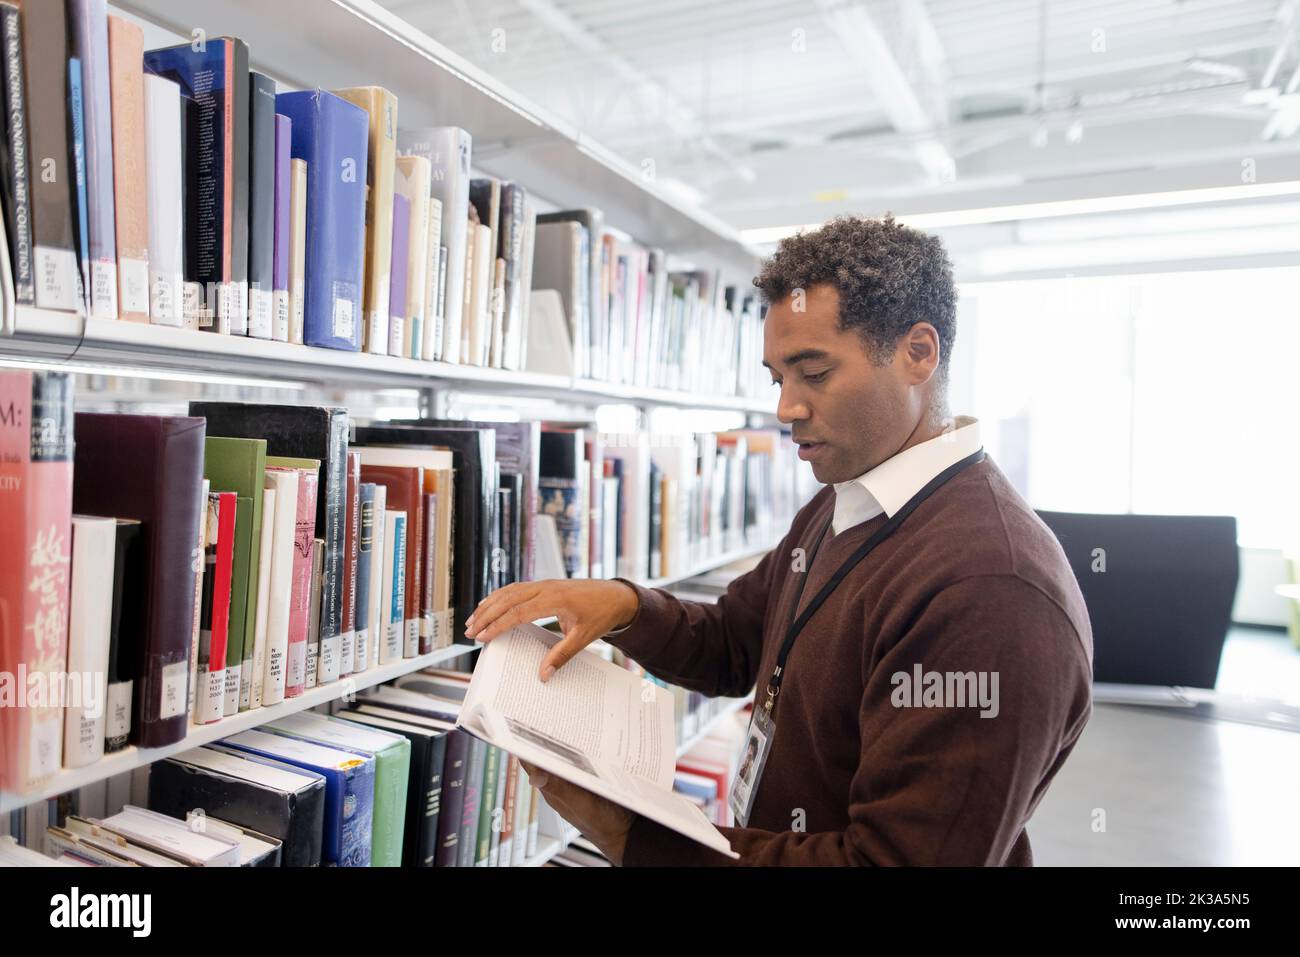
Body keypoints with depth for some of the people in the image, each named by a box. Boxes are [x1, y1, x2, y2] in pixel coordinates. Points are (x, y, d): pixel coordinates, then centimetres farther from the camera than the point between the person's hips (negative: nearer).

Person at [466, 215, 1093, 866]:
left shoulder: (994, 590, -31)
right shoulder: (835, 508, -1)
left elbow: (894, 856, -30)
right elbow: (733, 647, 5)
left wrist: (631, 840, -26)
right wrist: (626, 605, -15)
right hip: (763, 831, 7)